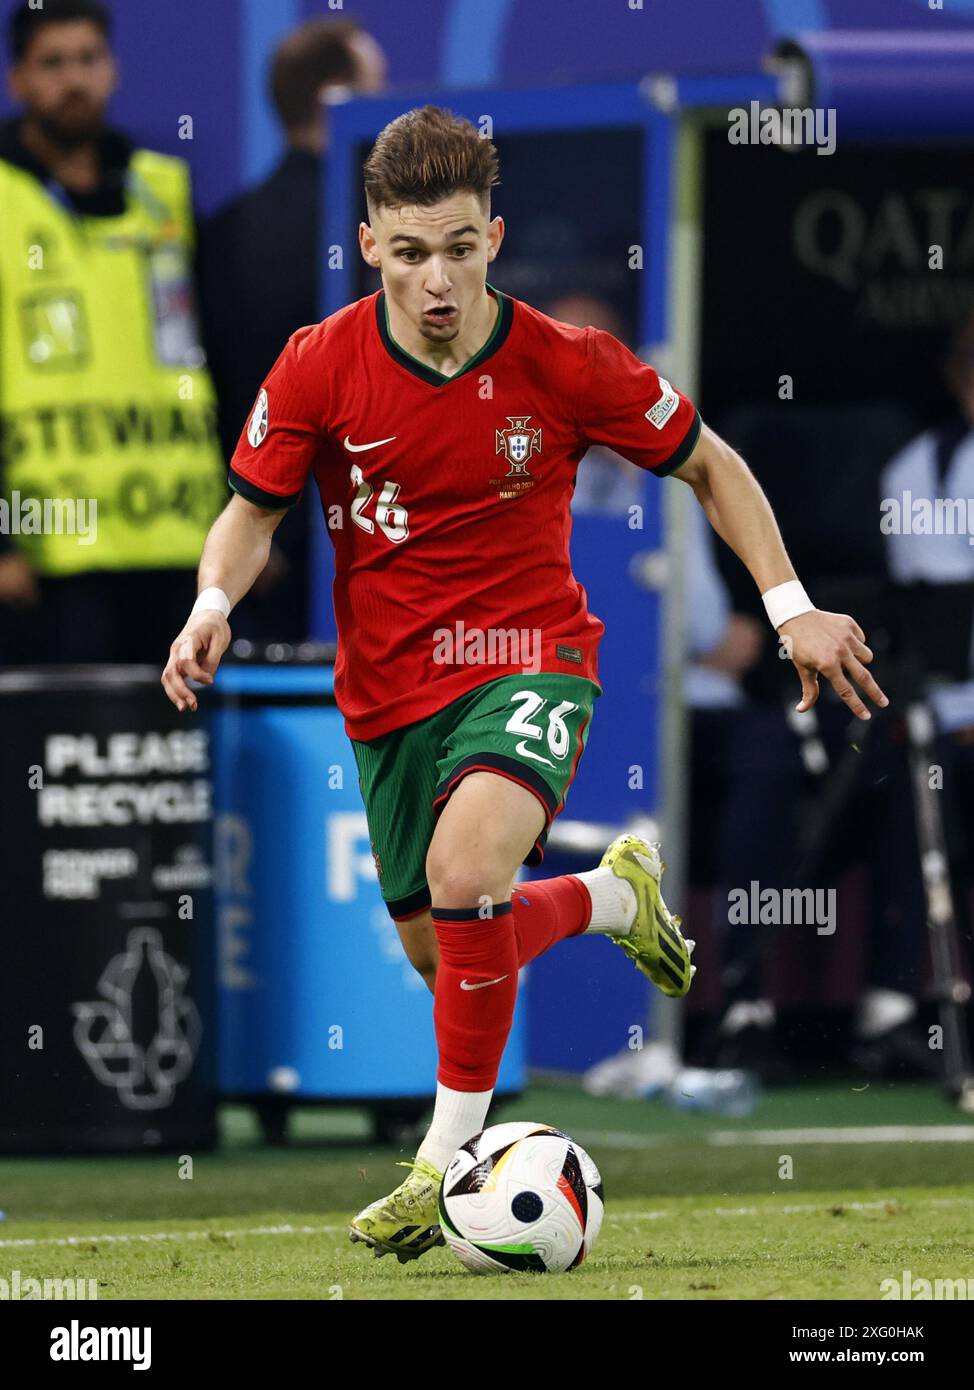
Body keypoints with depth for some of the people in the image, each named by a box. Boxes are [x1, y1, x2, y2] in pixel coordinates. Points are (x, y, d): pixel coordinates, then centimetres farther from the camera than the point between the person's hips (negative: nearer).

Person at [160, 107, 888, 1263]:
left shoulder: (565, 365, -13)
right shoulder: (319, 367, -11)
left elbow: (708, 466, 2)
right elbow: (254, 509, 2)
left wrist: (791, 607, -3)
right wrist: (214, 603, -19)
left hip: (528, 658, -3)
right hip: (389, 686, 3)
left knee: (465, 877, -31)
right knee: (438, 951, 13)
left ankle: (451, 1155, -16)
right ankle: (613, 896, 45)